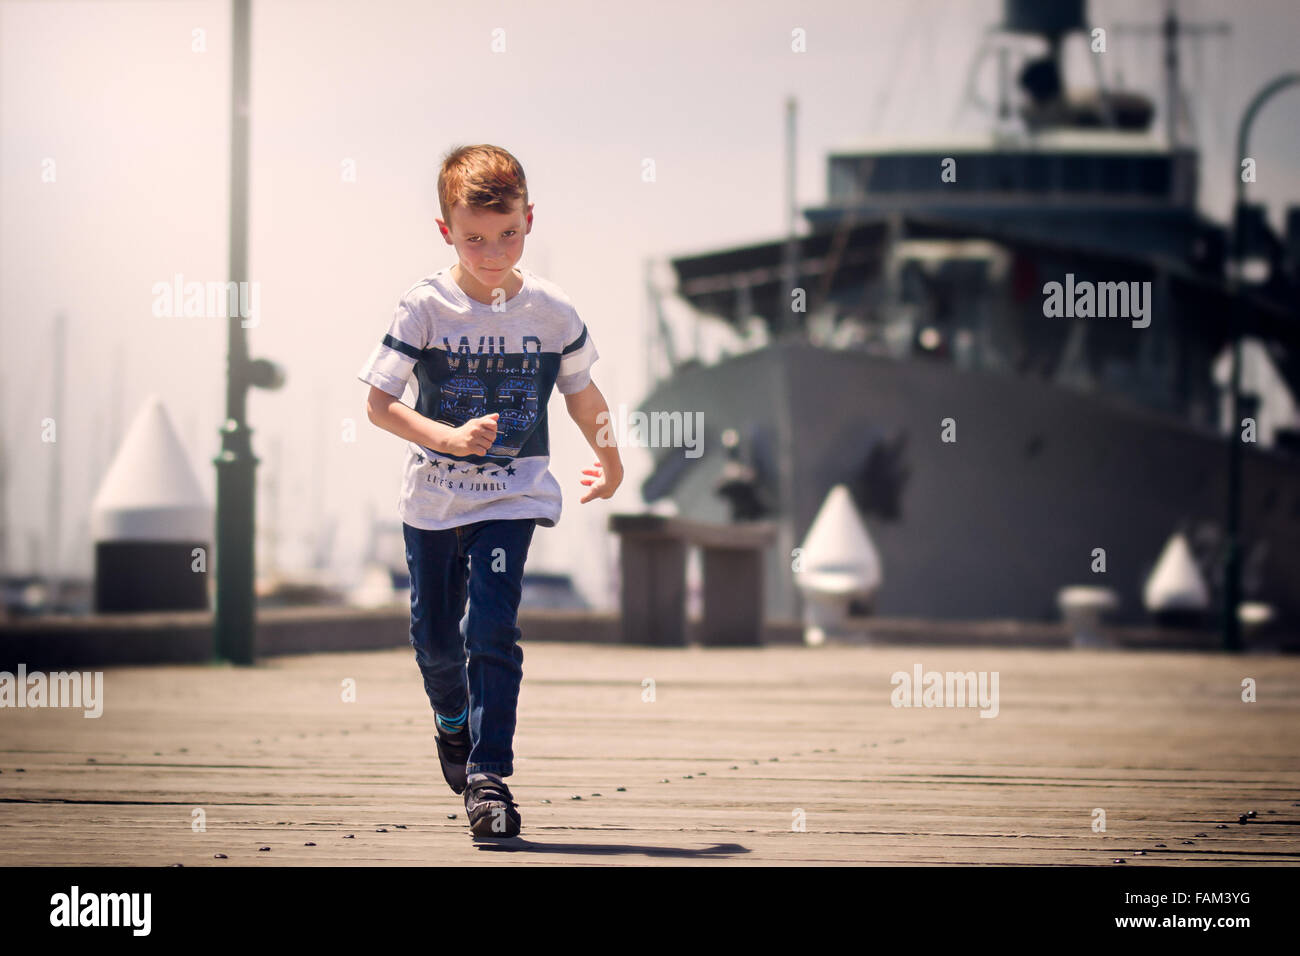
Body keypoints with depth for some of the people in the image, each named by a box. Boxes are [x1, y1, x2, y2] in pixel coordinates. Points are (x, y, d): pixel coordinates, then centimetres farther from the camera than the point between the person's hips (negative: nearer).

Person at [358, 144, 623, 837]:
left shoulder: (552, 311, -8)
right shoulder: (424, 309, -13)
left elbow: (582, 391, 10)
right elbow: (378, 402, -13)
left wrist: (610, 464, 23)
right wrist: (450, 438, -27)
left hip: (512, 496, -1)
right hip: (433, 497, 1)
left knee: (493, 629, -14)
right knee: (435, 633, 13)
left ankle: (489, 774, -10)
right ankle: (453, 720, 45)